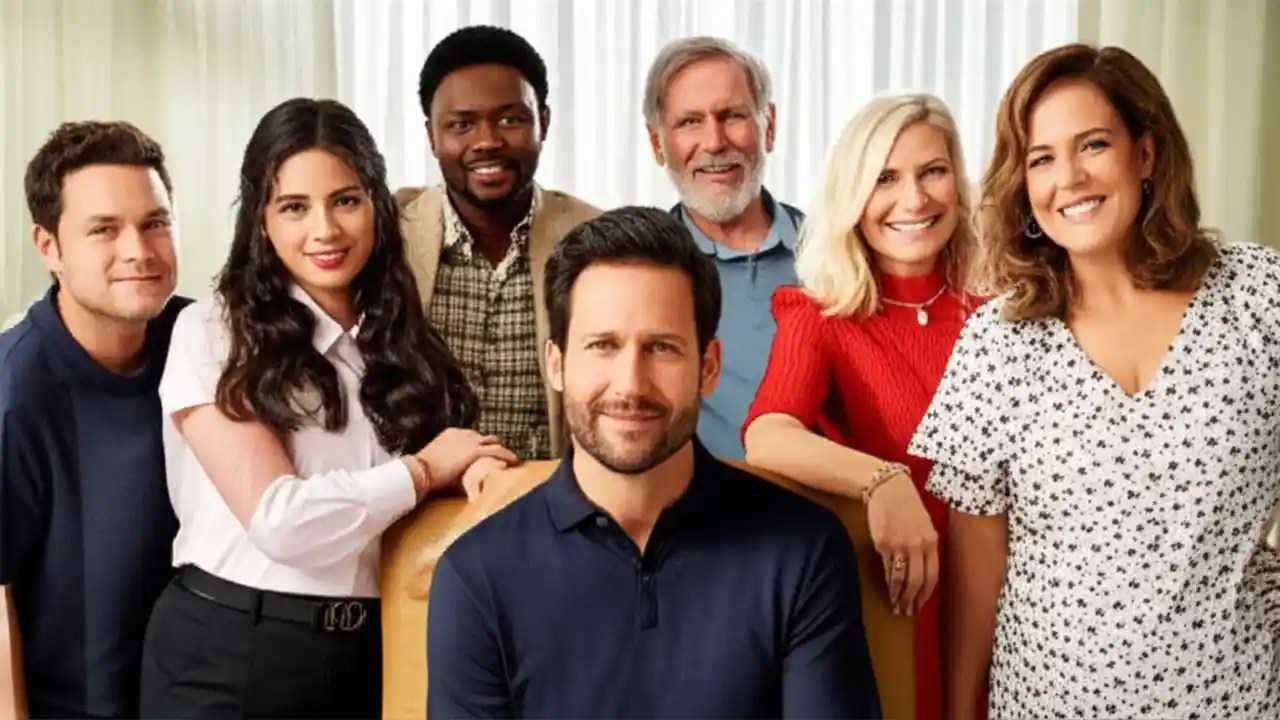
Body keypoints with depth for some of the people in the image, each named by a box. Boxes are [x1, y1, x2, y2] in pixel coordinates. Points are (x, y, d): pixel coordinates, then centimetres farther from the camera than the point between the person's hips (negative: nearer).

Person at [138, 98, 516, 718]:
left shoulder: (405, 343, 7)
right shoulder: (211, 333, -9)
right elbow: (278, 518, -19)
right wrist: (423, 469, -9)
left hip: (370, 652, 4)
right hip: (230, 650, -4)